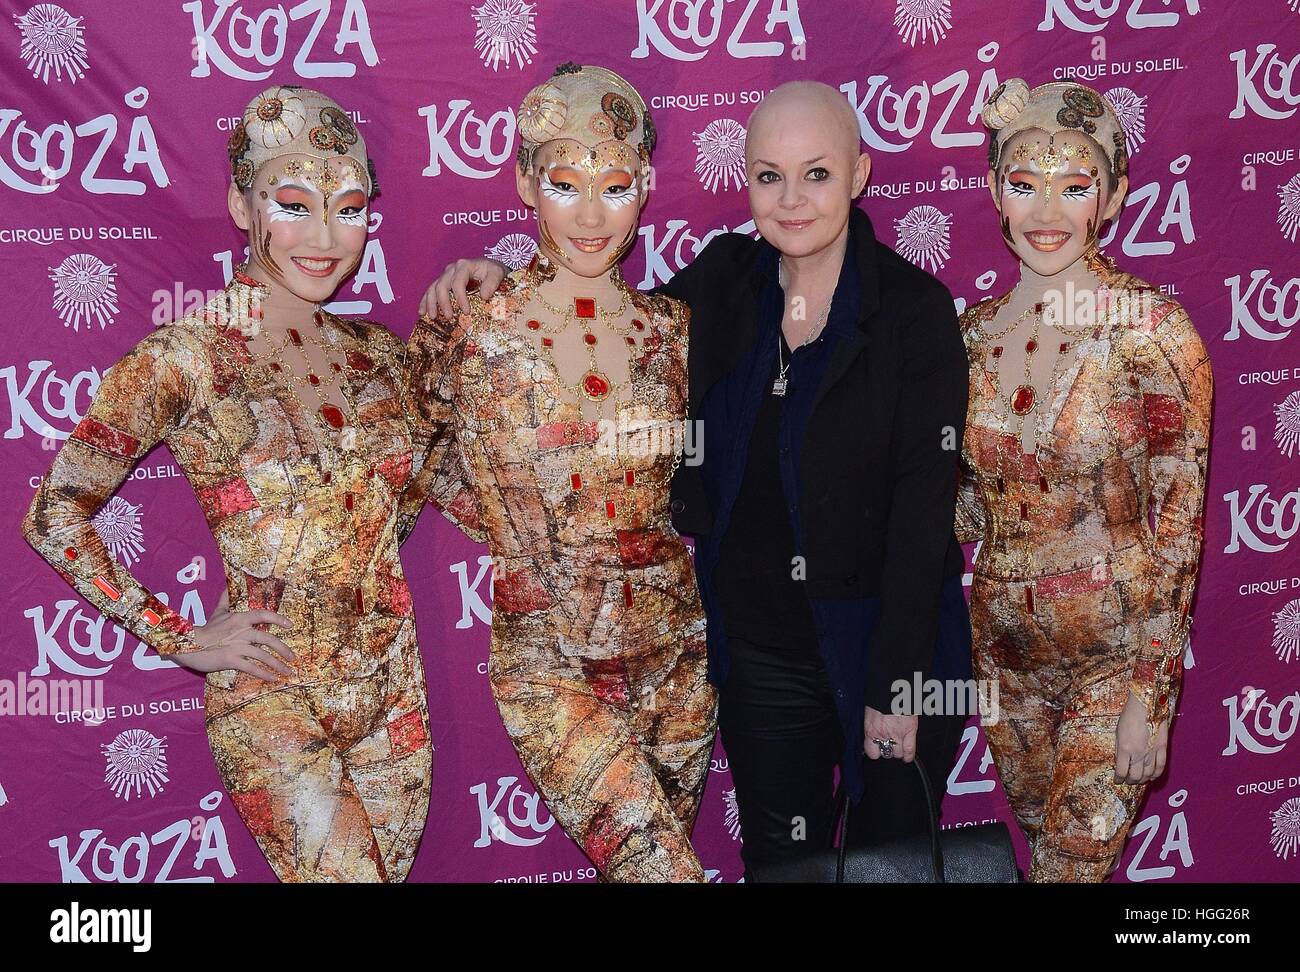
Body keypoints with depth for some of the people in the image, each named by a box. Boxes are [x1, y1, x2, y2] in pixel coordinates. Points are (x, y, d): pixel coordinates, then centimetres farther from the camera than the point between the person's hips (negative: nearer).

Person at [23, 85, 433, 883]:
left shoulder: (380, 353, 2)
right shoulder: (188, 360, -13)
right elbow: (56, 516, -11)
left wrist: (370, 560, 5)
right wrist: (179, 639, -10)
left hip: (393, 689, 5)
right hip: (268, 699, -5)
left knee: (394, 868, 16)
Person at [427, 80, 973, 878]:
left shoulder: (914, 309, -13)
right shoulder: (725, 278, -2)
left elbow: (923, 508, -15)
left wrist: (897, 685, -17)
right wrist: (507, 287, -2)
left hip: (882, 644, -3)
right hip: (761, 653, 4)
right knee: (778, 864, 17)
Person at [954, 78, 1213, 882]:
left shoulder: (1151, 327, -14)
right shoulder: (974, 332, -1)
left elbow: (1179, 523, -13)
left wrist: (1150, 694, -14)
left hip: (1118, 652, -4)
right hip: (1005, 646, 5)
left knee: (1074, 860, 3)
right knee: (1038, 836, 21)